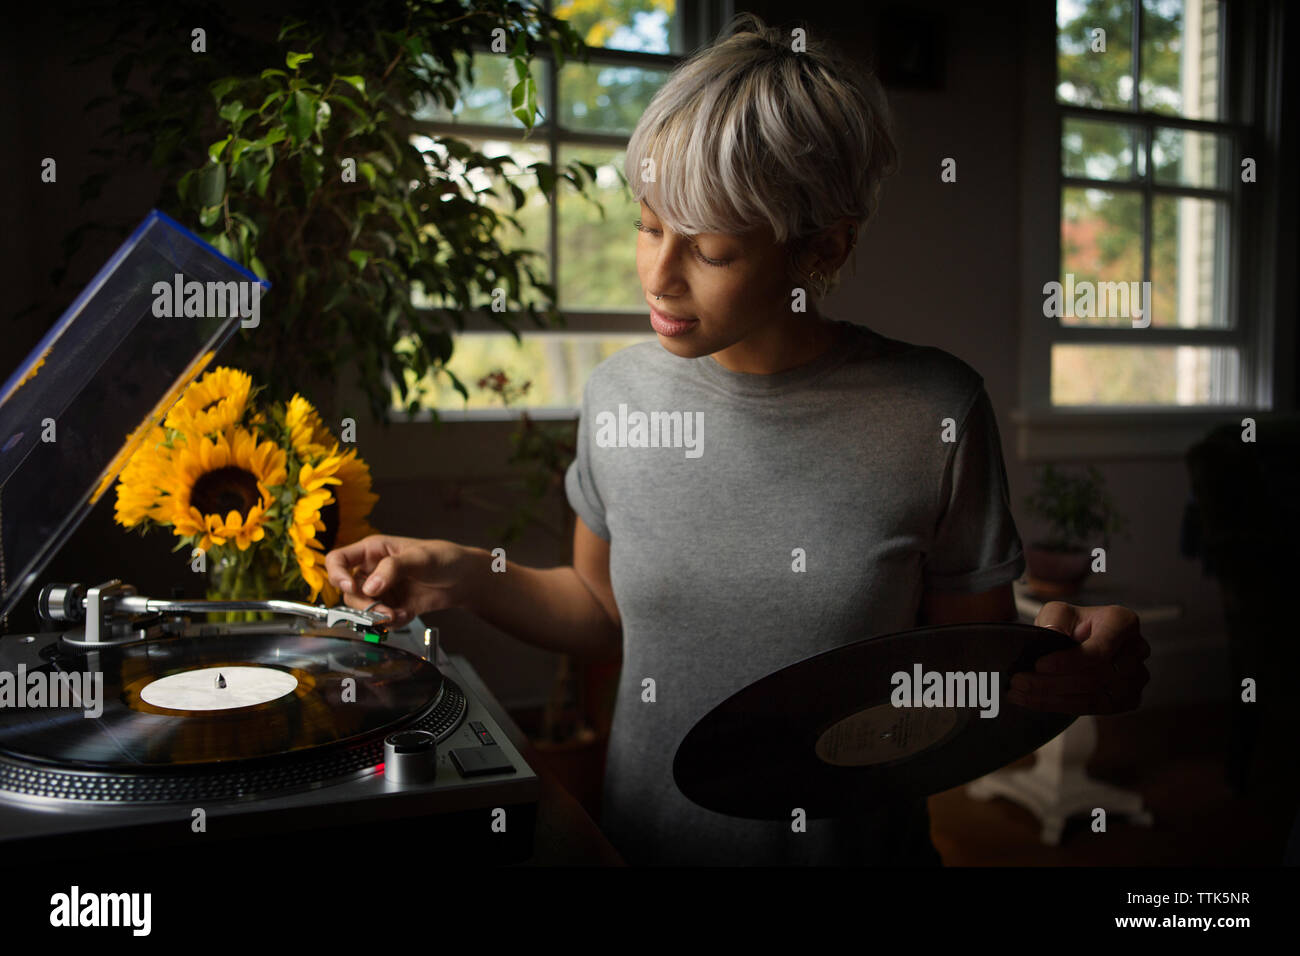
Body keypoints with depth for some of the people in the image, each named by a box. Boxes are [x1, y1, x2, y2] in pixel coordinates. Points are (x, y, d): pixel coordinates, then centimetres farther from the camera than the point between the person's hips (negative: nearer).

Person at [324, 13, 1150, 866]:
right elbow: (606, 607, 4)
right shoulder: (620, 393, -9)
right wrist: (465, 577, -11)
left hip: (856, 840, -2)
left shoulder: (933, 413, -18)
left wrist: (1054, 671, -27)